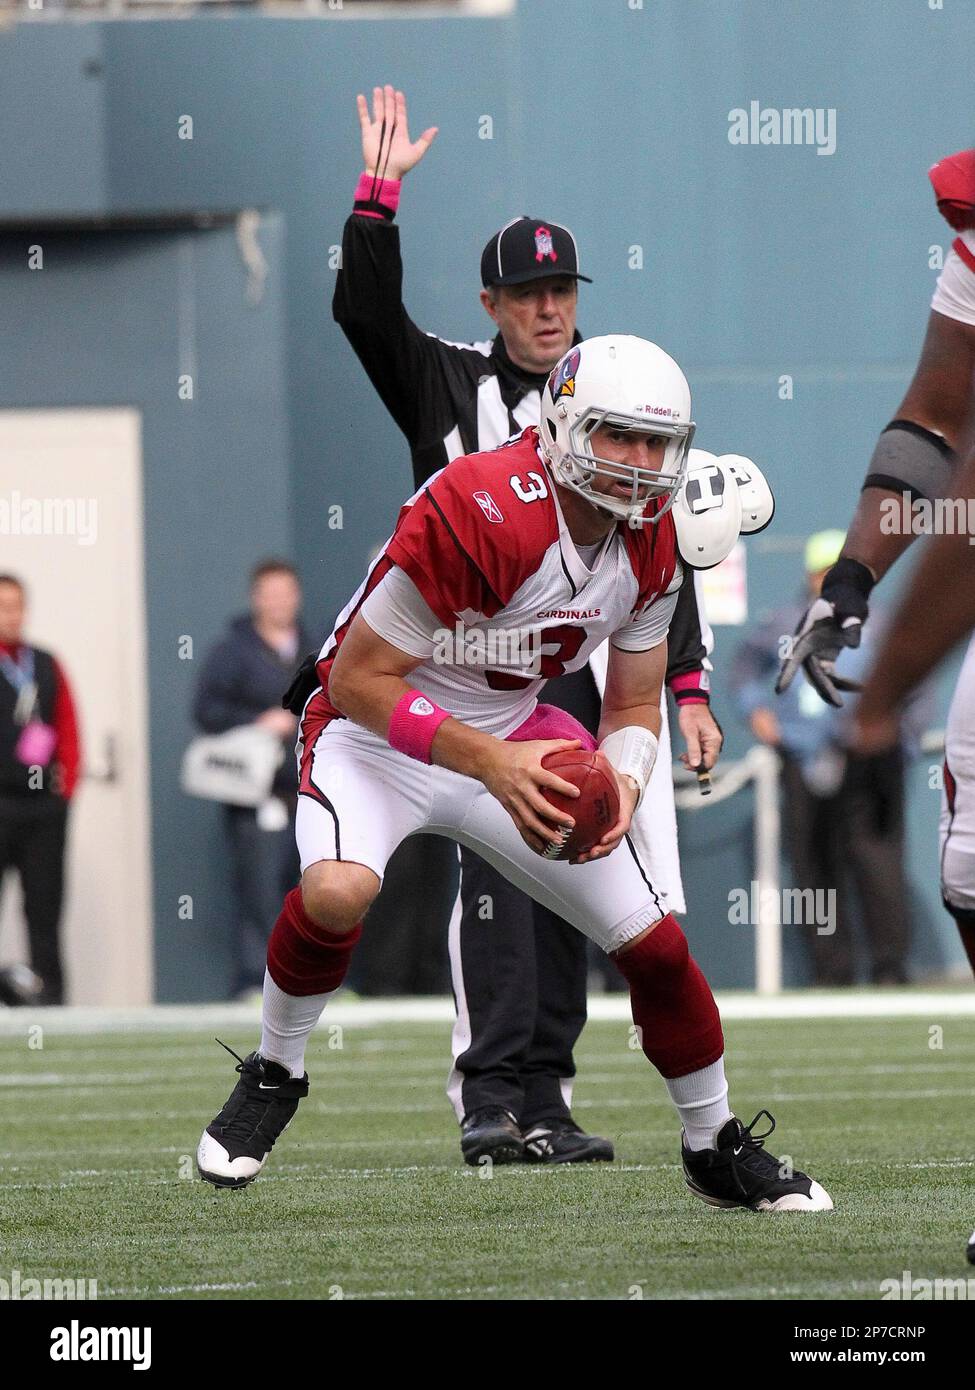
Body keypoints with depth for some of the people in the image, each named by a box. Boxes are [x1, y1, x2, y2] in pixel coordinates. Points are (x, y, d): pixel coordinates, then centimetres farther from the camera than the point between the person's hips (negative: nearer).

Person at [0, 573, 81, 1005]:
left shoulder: (47, 665, 14)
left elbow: (68, 728, 15)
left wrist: (67, 779, 5)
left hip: (45, 803, 4)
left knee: (45, 904, 5)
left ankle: (49, 991, 8)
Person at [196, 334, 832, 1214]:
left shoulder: (650, 547, -7)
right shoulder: (478, 515, -30)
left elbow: (635, 707, 6)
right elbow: (359, 680, -25)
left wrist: (620, 788, -17)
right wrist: (491, 765, -31)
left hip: (513, 739, 6)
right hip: (381, 730, -6)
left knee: (655, 943, 0)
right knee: (337, 891, -35)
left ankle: (716, 1148, 23)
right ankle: (275, 1074, -7)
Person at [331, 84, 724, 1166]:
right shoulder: (448, 386, 8)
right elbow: (363, 310, -8)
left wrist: (688, 688, 5)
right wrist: (379, 192, -17)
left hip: (590, 680, 3)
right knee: (493, 879, -12)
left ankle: (544, 1101, 9)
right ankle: (489, 1098, -14)